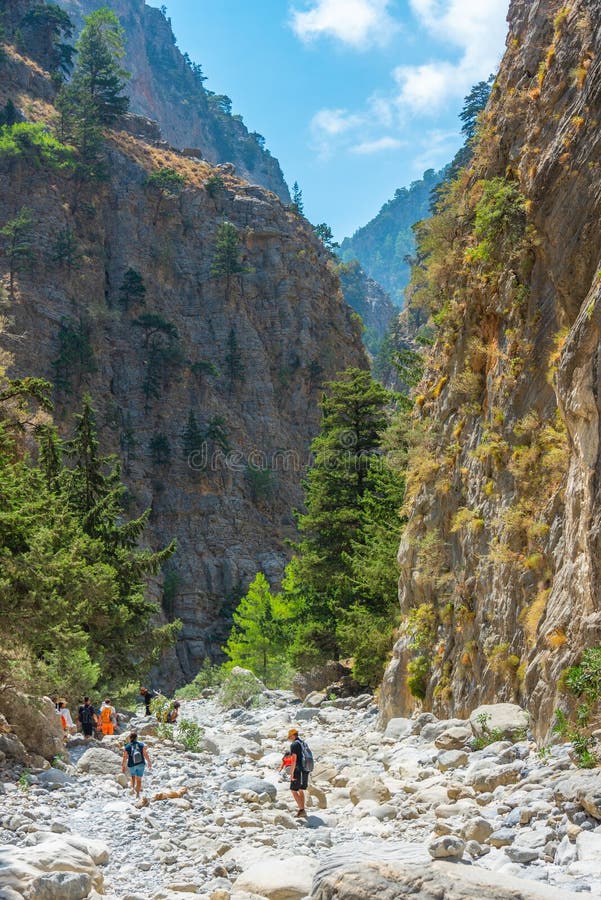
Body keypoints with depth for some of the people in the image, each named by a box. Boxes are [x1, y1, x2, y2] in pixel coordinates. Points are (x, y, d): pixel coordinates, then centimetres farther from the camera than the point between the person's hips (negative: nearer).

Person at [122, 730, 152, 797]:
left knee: (132, 776, 30)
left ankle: (133, 787, 12)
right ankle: (137, 794, 13)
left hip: (131, 765, 0)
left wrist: (123, 766, 3)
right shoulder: (141, 745, -13)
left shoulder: (127, 747, -15)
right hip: (141, 764, 0)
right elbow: (145, 755, -9)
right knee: (139, 780, 13)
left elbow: (125, 758, -10)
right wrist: (149, 763, 3)